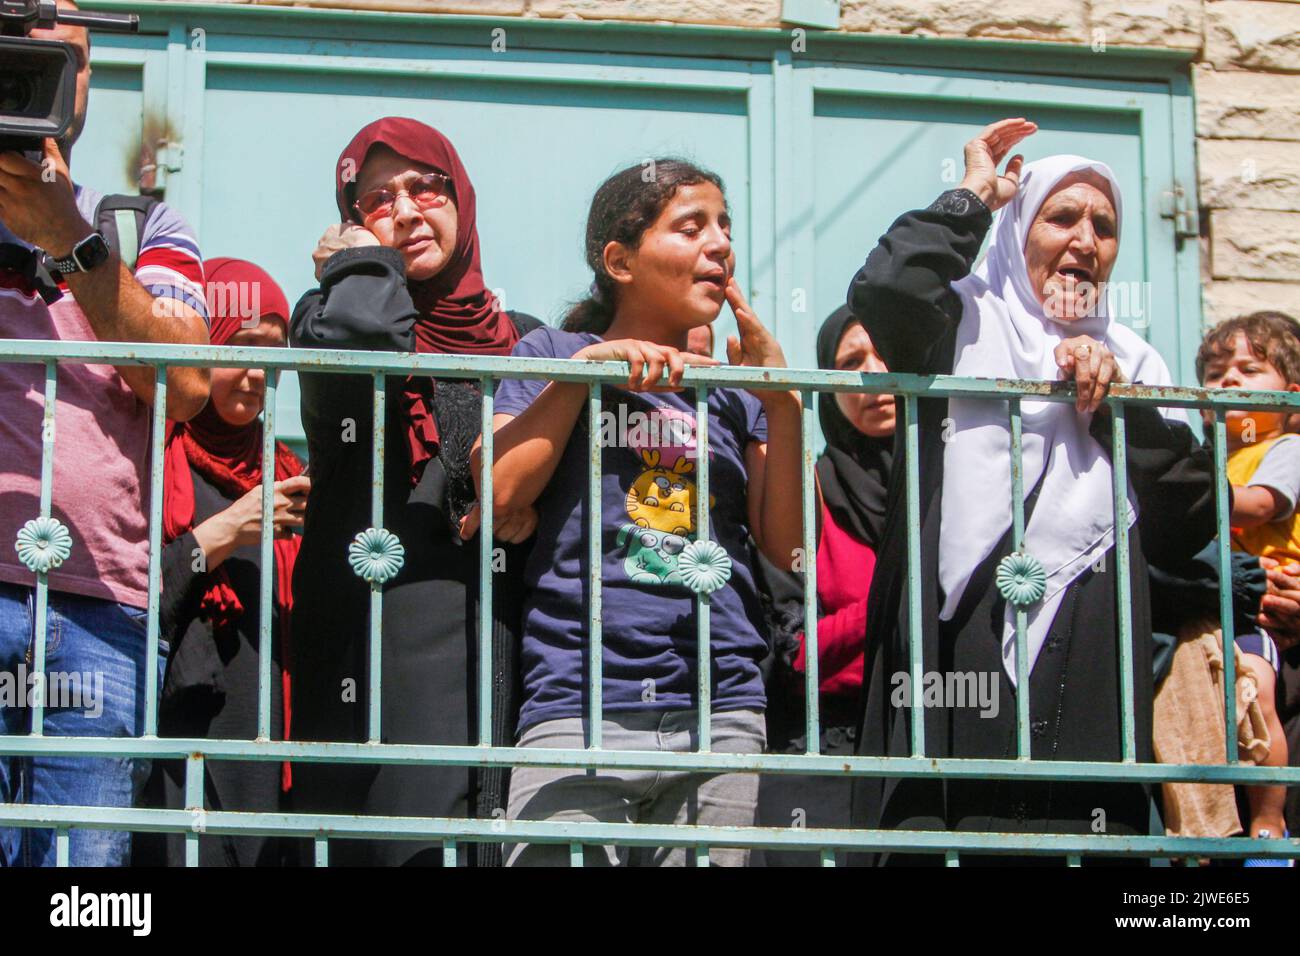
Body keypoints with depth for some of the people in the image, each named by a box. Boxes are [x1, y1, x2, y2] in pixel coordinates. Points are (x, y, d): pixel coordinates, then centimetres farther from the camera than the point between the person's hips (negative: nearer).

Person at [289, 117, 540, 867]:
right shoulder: (333, 312, 9)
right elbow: (362, 336, -16)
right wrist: (361, 260, 3)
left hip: (506, 653, 3)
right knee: (408, 846, -15)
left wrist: (534, 504, -2)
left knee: (507, 852, -5)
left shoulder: (523, 341, 20)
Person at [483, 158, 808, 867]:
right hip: (581, 711, -3)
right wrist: (583, 369, -5)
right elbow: (500, 496, -3)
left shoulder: (734, 390, 19)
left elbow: (789, 547, 9)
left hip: (723, 714, 4)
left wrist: (781, 399, 1)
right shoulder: (555, 354, 11)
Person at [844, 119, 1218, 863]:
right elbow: (883, 294, -14)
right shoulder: (962, 324, 11)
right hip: (957, 655, -4)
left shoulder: (1133, 360, 22)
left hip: (1090, 679, 4)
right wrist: (974, 197, 2)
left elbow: (1188, 528, 12)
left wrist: (1117, 403, 0)